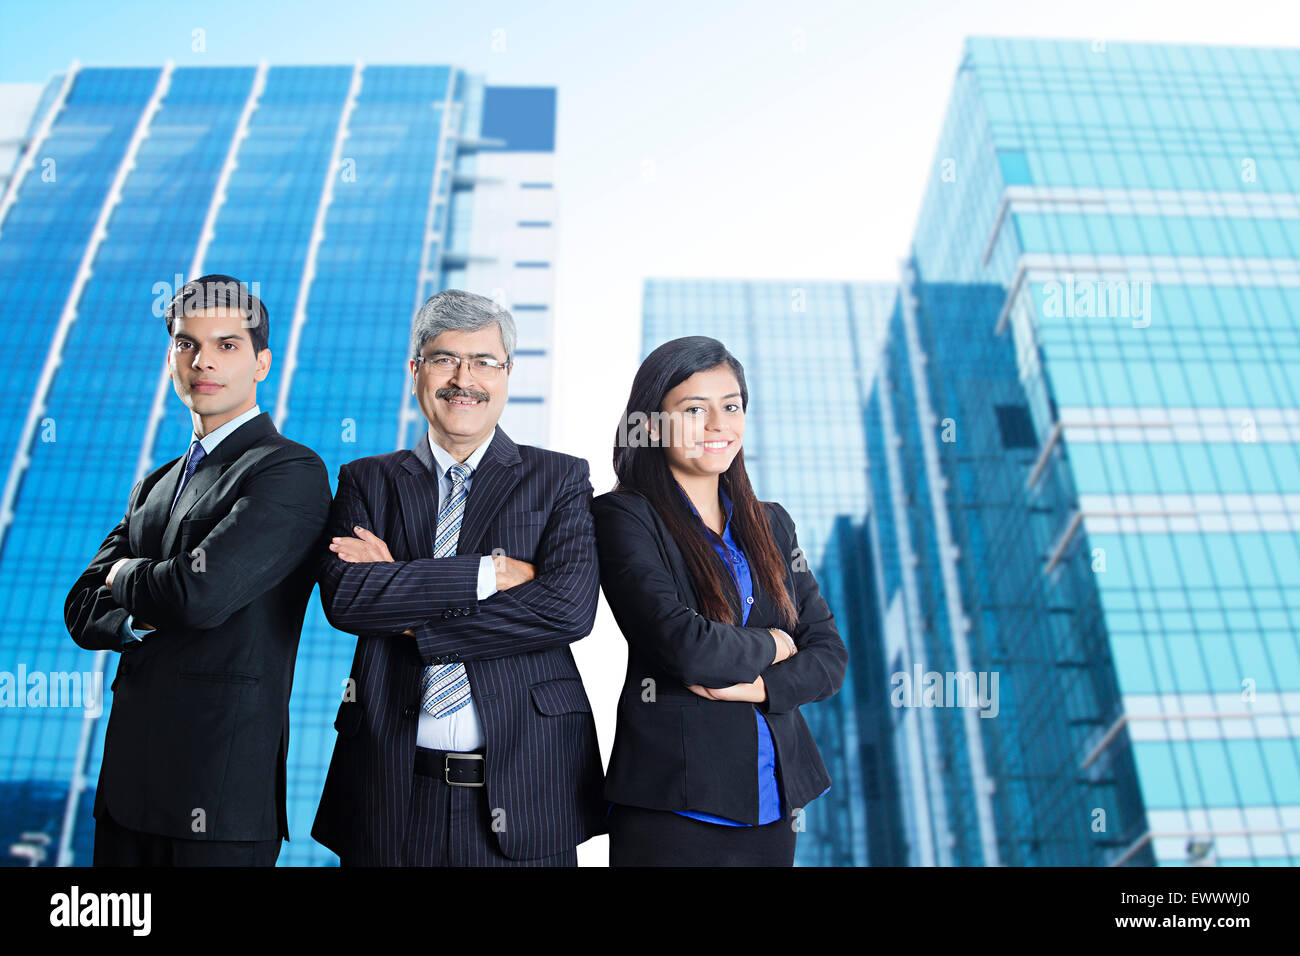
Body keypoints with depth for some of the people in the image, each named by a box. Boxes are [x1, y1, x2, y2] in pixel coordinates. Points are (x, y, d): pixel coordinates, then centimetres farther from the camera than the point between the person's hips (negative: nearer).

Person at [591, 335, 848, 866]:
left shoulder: (770, 524, 10)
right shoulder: (623, 516, -7)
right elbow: (684, 647, -20)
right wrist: (770, 645, -4)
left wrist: (760, 686, -11)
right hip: (673, 809, -5)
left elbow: (830, 657, 7)